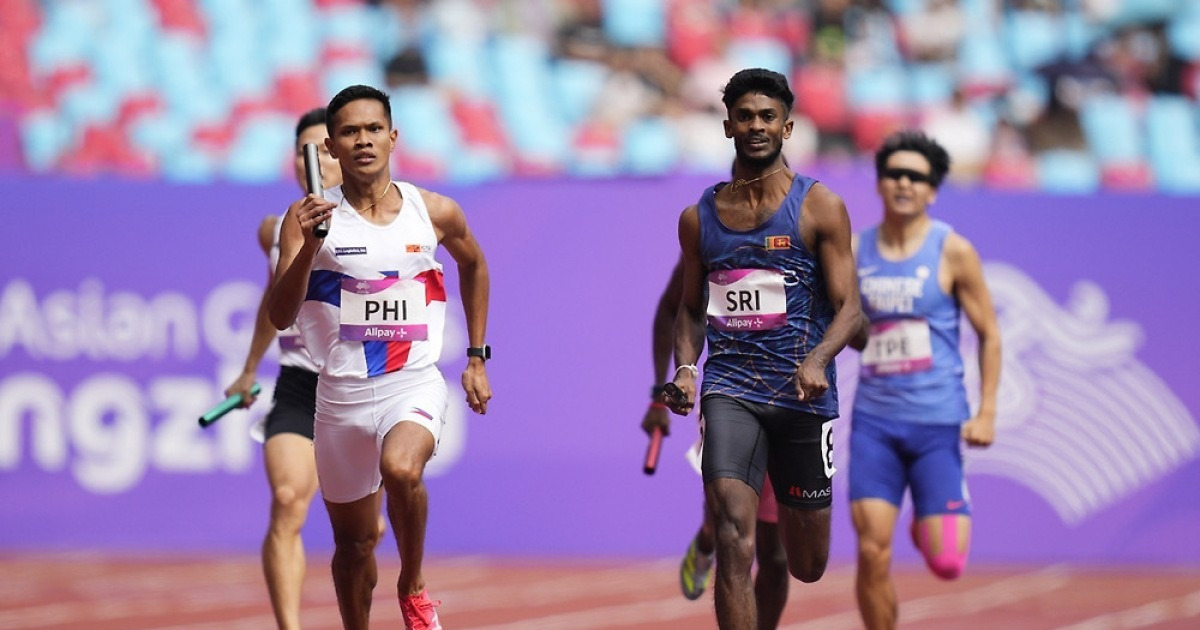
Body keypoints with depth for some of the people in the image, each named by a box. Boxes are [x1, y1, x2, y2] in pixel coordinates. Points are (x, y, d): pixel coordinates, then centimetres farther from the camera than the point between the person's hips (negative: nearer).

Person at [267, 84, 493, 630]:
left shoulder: (435, 213, -1)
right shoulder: (310, 217, -6)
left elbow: (473, 264, 21)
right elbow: (280, 317, -14)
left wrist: (477, 358, 20)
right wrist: (309, 246, -29)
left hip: (414, 384, -1)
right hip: (341, 395, 1)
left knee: (401, 469, -33)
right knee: (352, 542, 12)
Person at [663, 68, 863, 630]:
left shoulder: (820, 208, 0)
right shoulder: (698, 218, 9)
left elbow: (847, 307, -3)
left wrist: (817, 361, -23)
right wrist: (685, 367, 0)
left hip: (802, 393, -1)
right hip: (729, 388, 1)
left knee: (807, 566, 11)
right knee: (734, 540, -21)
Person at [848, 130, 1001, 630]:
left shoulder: (952, 252, -3)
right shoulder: (856, 251, 6)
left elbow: (988, 334, 1)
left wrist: (987, 412, -6)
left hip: (938, 421, -2)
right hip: (874, 420, 2)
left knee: (946, 563, -6)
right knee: (872, 553, -10)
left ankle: (930, 527, 32)